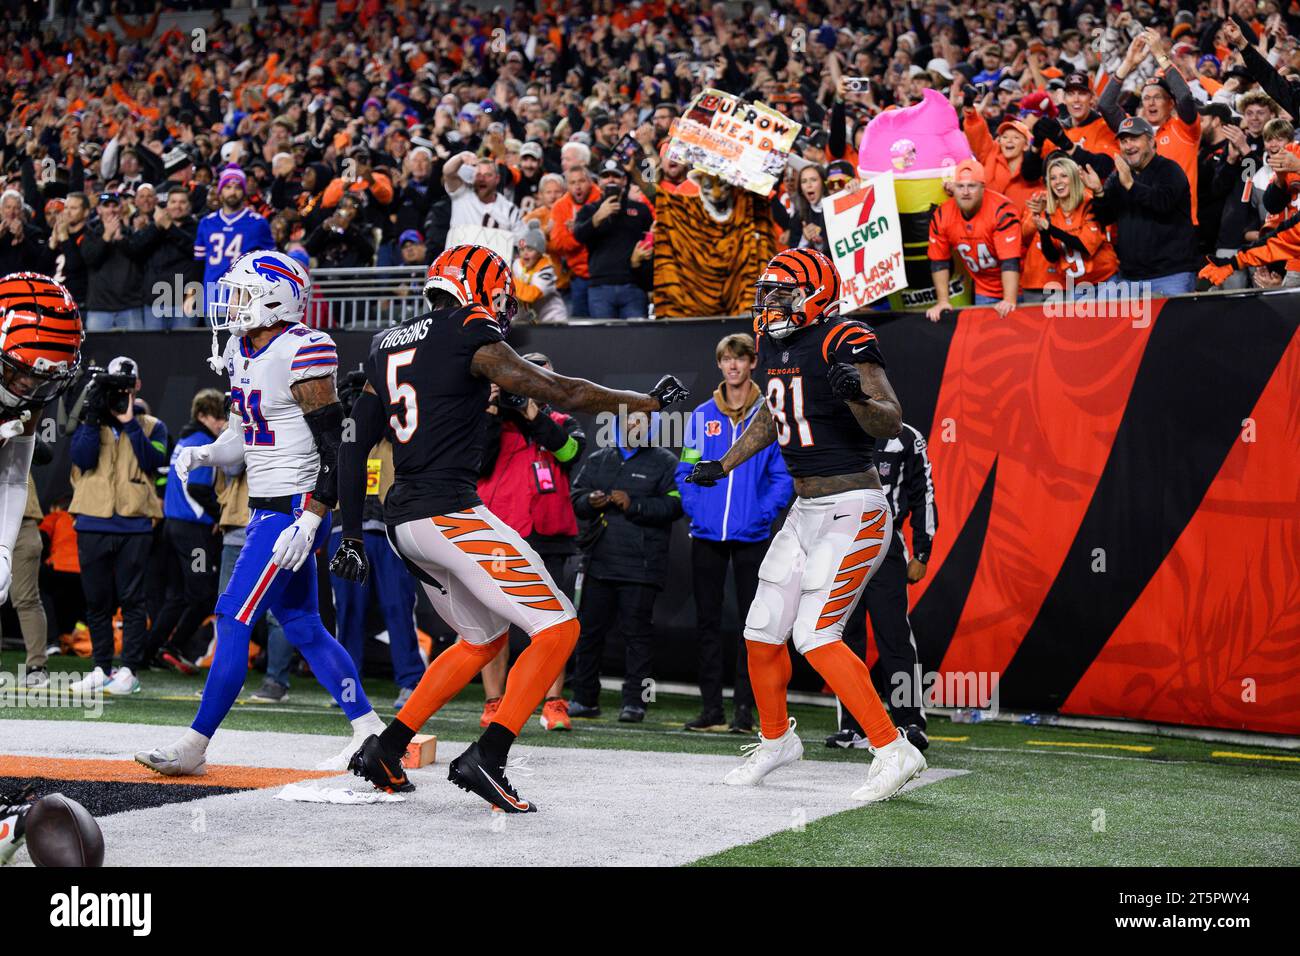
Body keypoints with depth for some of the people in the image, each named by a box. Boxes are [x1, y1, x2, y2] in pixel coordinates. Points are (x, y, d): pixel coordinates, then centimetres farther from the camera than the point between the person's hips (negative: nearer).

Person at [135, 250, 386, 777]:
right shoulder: (242, 351, 11)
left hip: (295, 508, -10)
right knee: (302, 626, 12)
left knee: (233, 619, -8)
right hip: (268, 509, 10)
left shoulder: (302, 352, -17)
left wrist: (308, 521, -24)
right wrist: (203, 454, 3)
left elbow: (335, 447, -19)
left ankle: (194, 745, -2)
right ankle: (370, 734, 18)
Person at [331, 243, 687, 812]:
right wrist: (646, 401, 2)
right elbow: (559, 392, -10)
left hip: (403, 523, 9)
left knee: (483, 639, 23)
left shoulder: (387, 346, 16)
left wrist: (351, 536, 20)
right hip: (451, 514, -9)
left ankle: (385, 751, 19)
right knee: (558, 629, -4)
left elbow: (355, 446, 16)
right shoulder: (470, 338, -7)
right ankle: (485, 759, -14)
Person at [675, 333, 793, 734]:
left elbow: (783, 476, 0)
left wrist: (764, 511, -12)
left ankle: (745, 707, 5)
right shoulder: (702, 416, 7)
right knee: (707, 621, 5)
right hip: (707, 535, 2)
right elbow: (686, 470, 10)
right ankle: (711, 707, 10)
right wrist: (694, 506, -5)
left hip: (751, 536, -2)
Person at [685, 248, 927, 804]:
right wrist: (724, 465, 27)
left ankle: (893, 752, -12)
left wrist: (855, 394, -44)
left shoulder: (844, 344, -16)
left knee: (815, 636, -17)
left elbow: (890, 424, -25)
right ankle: (775, 740, 32)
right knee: (763, 632, 10)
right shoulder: (775, 345, 9)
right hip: (805, 512, 9)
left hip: (852, 511, -9)